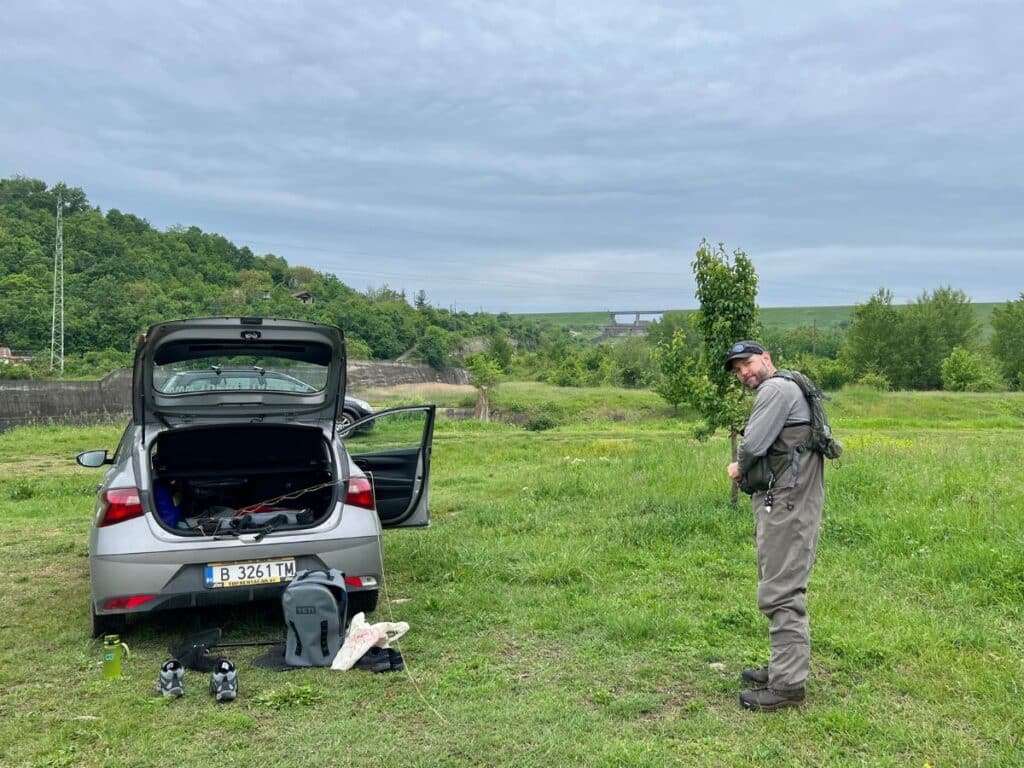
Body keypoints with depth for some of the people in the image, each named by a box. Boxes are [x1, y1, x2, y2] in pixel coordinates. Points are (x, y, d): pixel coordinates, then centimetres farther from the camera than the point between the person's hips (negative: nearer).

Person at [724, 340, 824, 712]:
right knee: (783, 588, 17)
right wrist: (745, 470, 6)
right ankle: (785, 667, 27)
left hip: (786, 503, -11)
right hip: (782, 501, 11)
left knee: (780, 591, -10)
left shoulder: (776, 389, -11)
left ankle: (787, 685, -6)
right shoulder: (780, 392, 23)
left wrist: (738, 468, 0)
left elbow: (753, 445, -19)